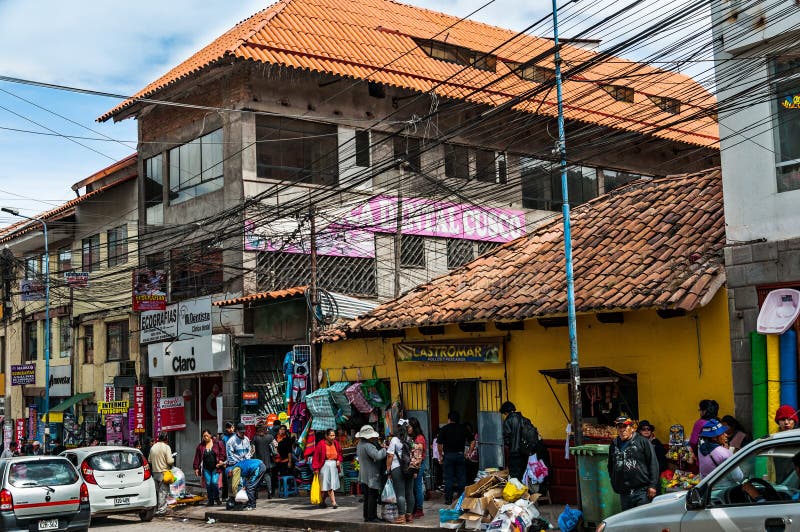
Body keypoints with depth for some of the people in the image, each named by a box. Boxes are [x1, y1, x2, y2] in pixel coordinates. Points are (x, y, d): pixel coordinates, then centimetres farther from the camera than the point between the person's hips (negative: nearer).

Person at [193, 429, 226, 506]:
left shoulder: (218, 443, -1)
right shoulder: (200, 446, 5)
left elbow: (222, 453, 3)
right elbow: (197, 457, 8)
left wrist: (221, 460, -11)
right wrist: (196, 468, 5)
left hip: (215, 468, -3)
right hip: (206, 468, 3)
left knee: (214, 482, -13)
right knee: (208, 484, 1)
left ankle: (217, 498, 6)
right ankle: (211, 500, 12)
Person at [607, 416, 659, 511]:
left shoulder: (642, 442, -1)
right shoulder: (613, 445, 13)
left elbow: (653, 464, -3)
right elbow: (610, 467, 24)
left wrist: (652, 485, -8)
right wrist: (614, 483, 14)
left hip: (642, 491, -5)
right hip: (624, 494, 5)